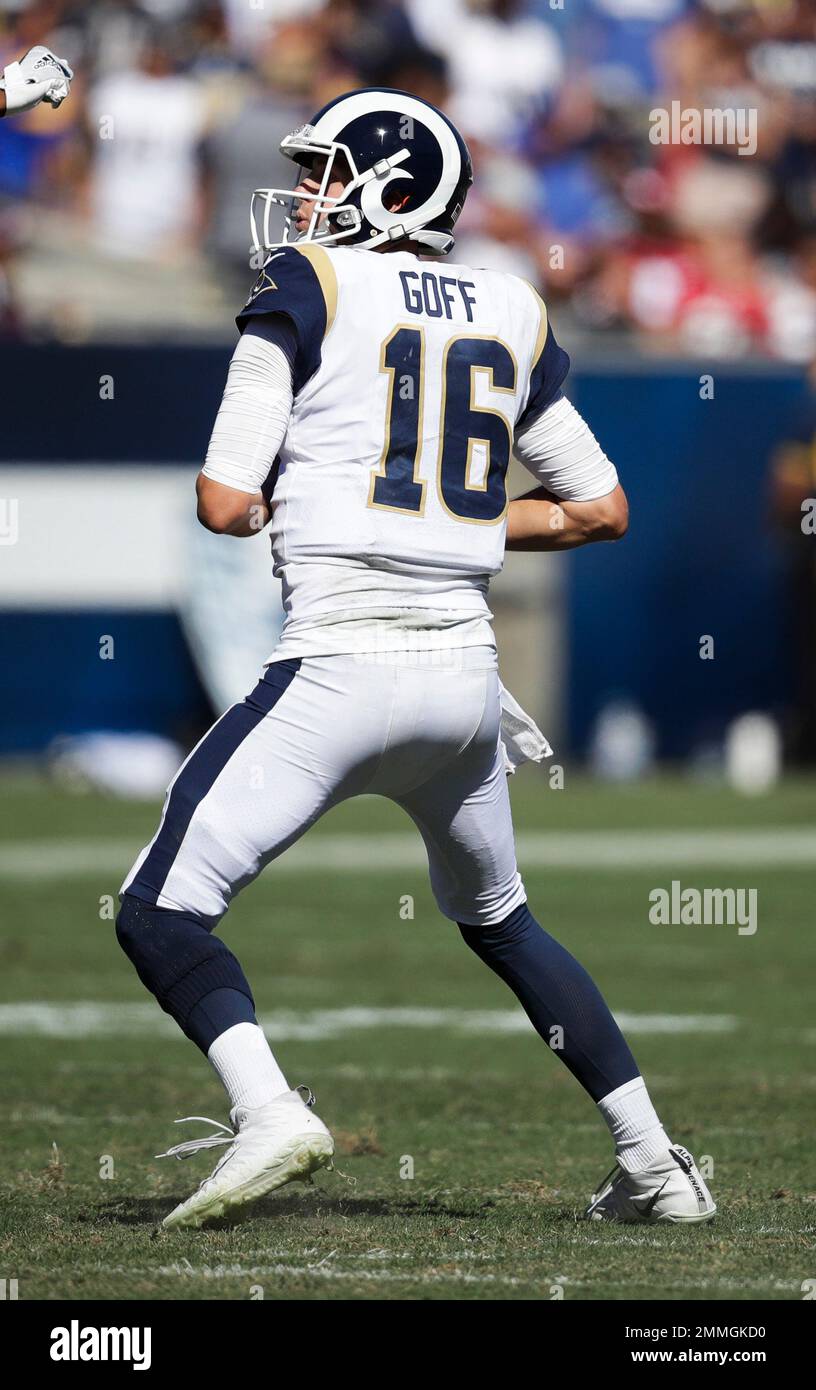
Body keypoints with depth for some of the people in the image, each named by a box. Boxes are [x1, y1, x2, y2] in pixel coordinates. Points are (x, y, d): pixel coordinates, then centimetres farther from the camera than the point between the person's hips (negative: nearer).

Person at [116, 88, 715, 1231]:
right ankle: (654, 1162, 24)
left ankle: (267, 1109, -25)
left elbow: (225, 505, -7)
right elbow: (600, 510, 17)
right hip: (466, 673, 6)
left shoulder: (308, 287, -3)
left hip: (339, 671, -6)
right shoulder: (513, 315, 13)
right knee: (499, 920, 27)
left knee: (161, 912, -2)